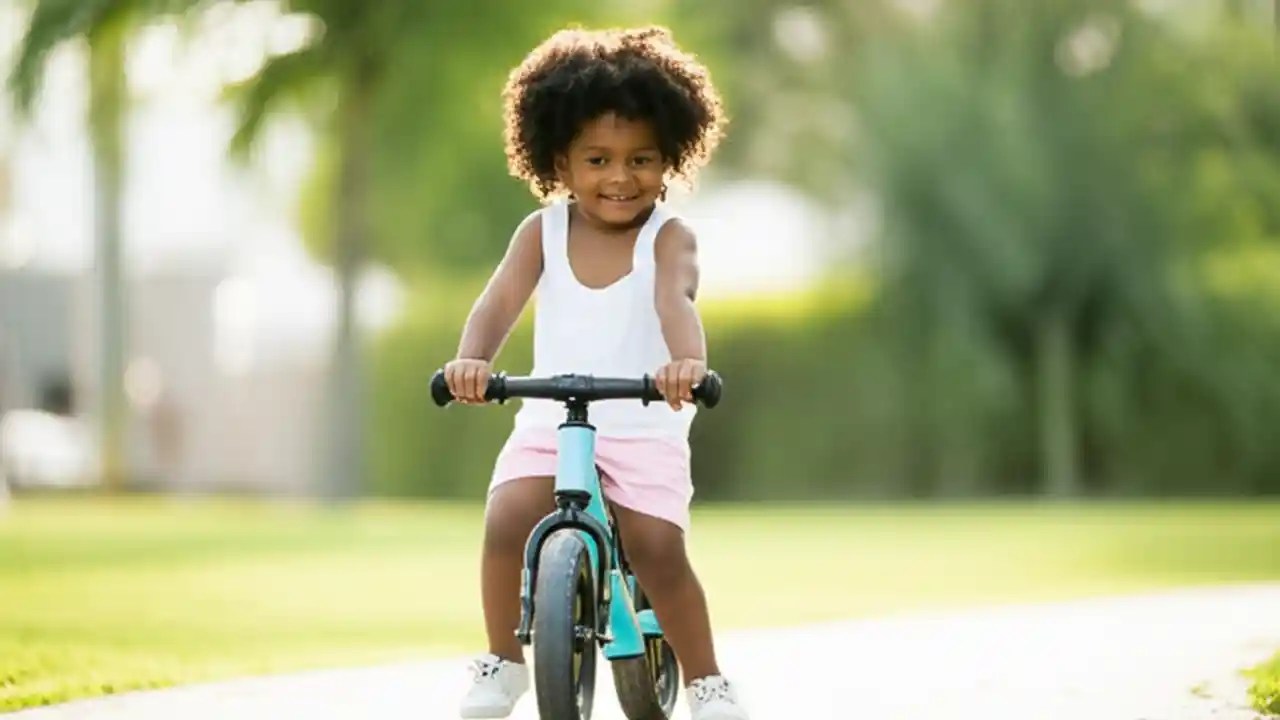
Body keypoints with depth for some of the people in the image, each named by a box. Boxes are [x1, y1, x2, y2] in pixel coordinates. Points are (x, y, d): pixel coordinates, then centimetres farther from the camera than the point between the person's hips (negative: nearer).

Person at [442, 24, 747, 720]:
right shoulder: (542, 231, 0)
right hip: (550, 420, 2)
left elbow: (675, 301, -29)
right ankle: (502, 663, 0)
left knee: (659, 551, -16)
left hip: (645, 426, -2)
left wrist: (687, 361, -51)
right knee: (507, 525, -20)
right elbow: (500, 300, -14)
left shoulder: (669, 238, -8)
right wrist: (471, 358, -36)